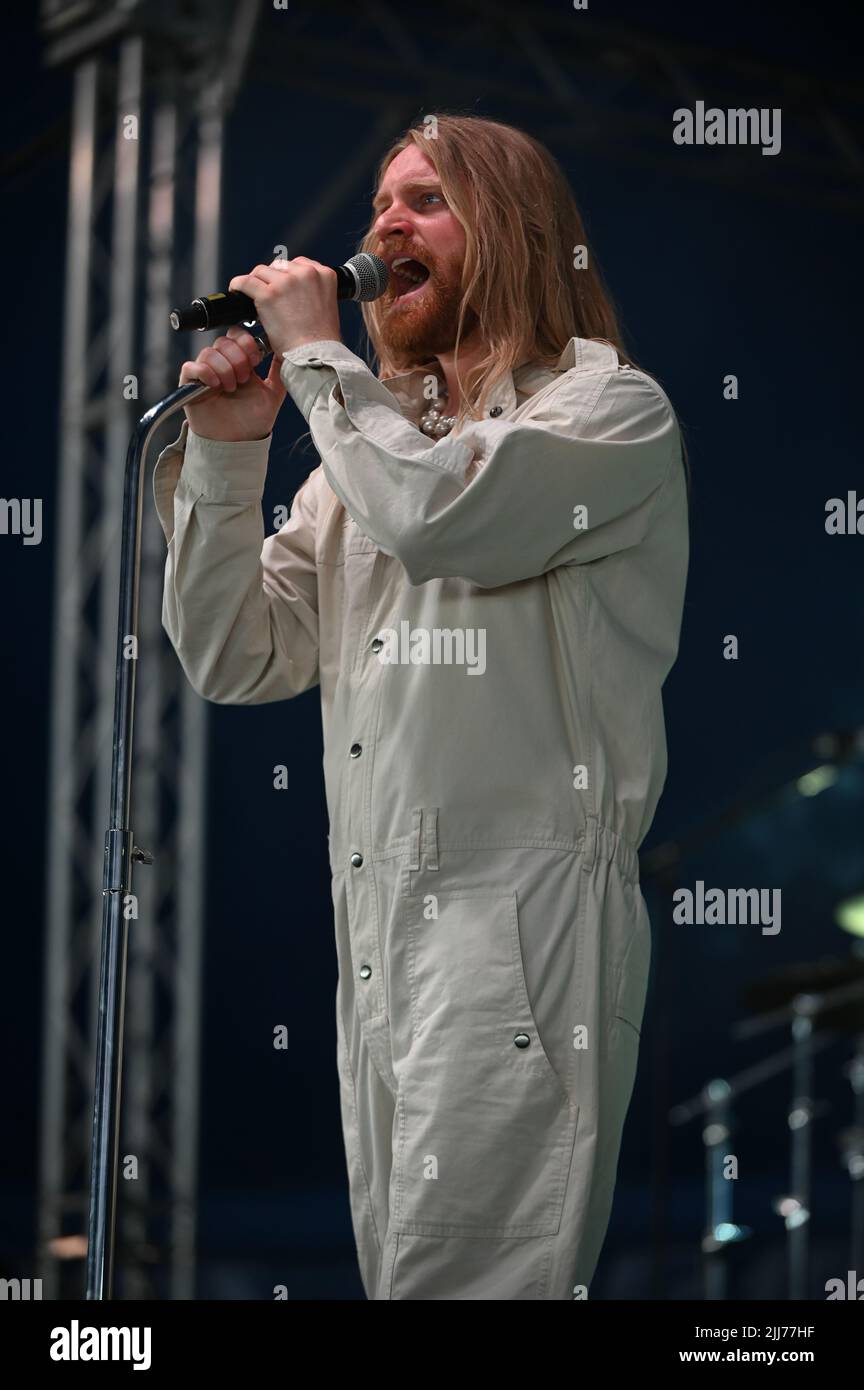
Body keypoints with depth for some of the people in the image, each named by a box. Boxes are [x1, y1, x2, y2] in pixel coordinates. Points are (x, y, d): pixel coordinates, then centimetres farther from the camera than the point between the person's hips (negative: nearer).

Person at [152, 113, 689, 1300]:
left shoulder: (608, 406, 0)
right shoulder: (371, 437, 21)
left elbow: (440, 516, -21)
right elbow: (237, 660, 16)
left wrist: (315, 351, -7)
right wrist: (226, 454, 4)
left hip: (521, 903, -7)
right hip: (377, 914, 7)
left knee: (459, 1275, -13)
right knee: (395, 1266, 9)